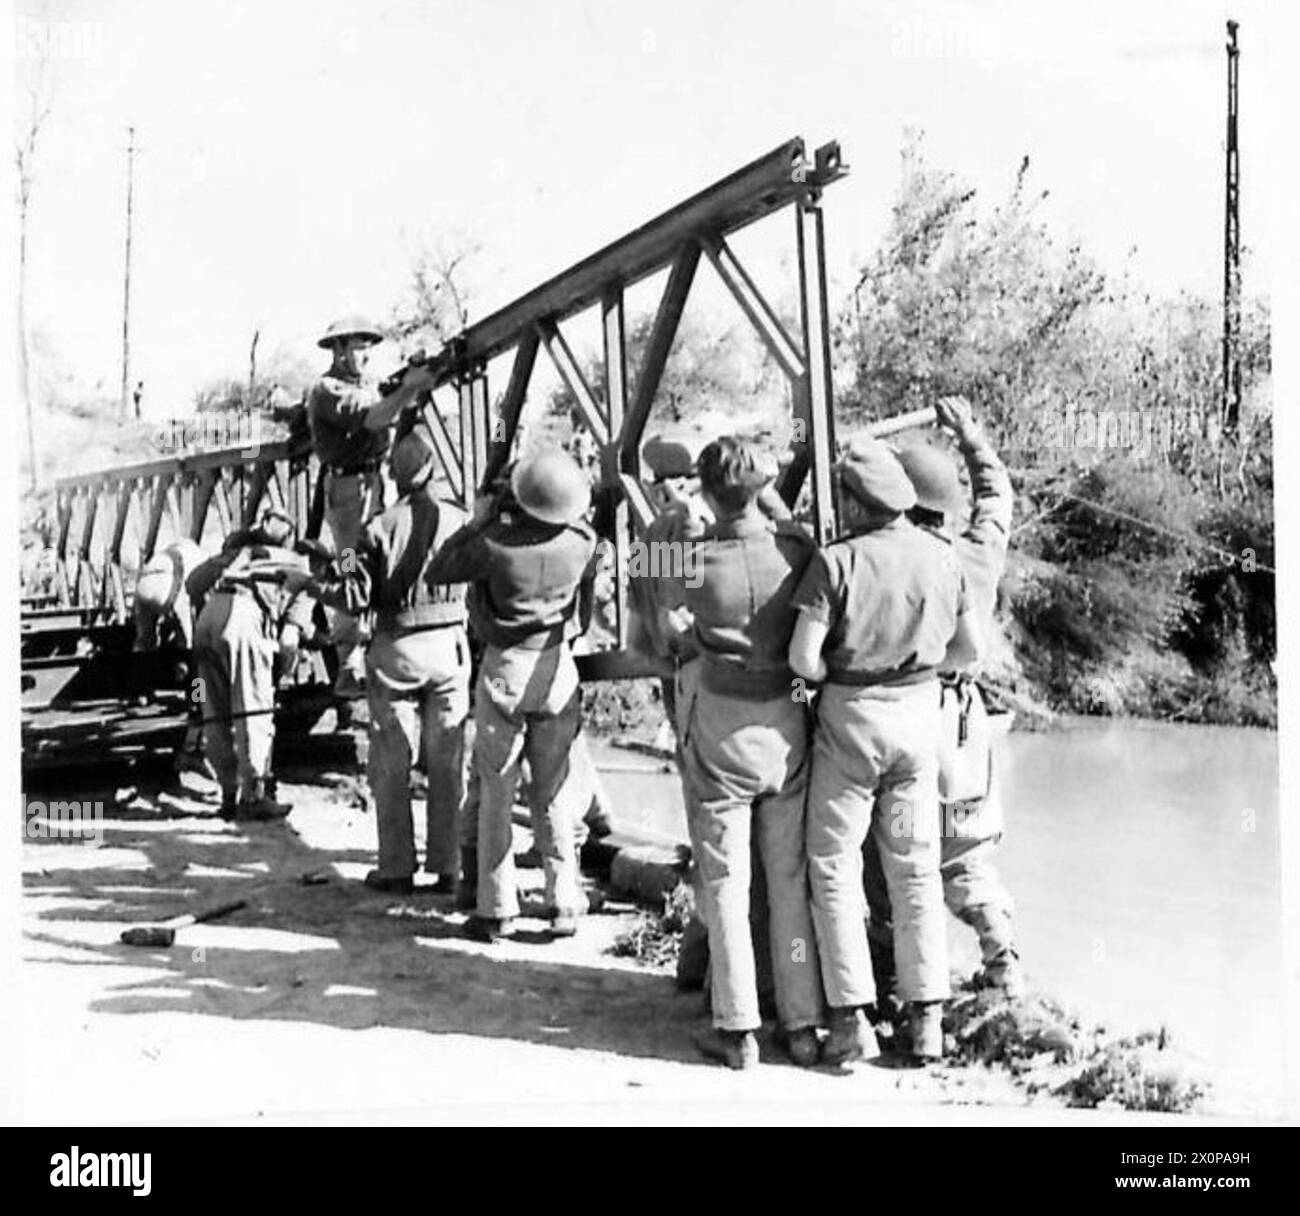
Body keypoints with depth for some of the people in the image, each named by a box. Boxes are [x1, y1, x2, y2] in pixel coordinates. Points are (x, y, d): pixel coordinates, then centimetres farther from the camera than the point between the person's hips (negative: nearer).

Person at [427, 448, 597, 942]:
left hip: (504, 670, -2)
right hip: (557, 670, 2)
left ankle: (496, 910, 10)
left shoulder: (496, 545, -22)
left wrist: (480, 520, -3)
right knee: (554, 791, 14)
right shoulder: (581, 542, -13)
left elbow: (437, 571, -7)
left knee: (495, 794, 9)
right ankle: (564, 905, 13)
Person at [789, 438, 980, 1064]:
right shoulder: (941, 557, -1)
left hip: (850, 720, -4)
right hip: (919, 714, 4)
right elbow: (968, 646, 7)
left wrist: (843, 675, 1)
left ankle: (851, 1019, 4)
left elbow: (803, 659, -18)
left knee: (833, 865, 7)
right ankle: (927, 1018, 13)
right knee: (915, 866, 12)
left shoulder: (837, 562, -16)